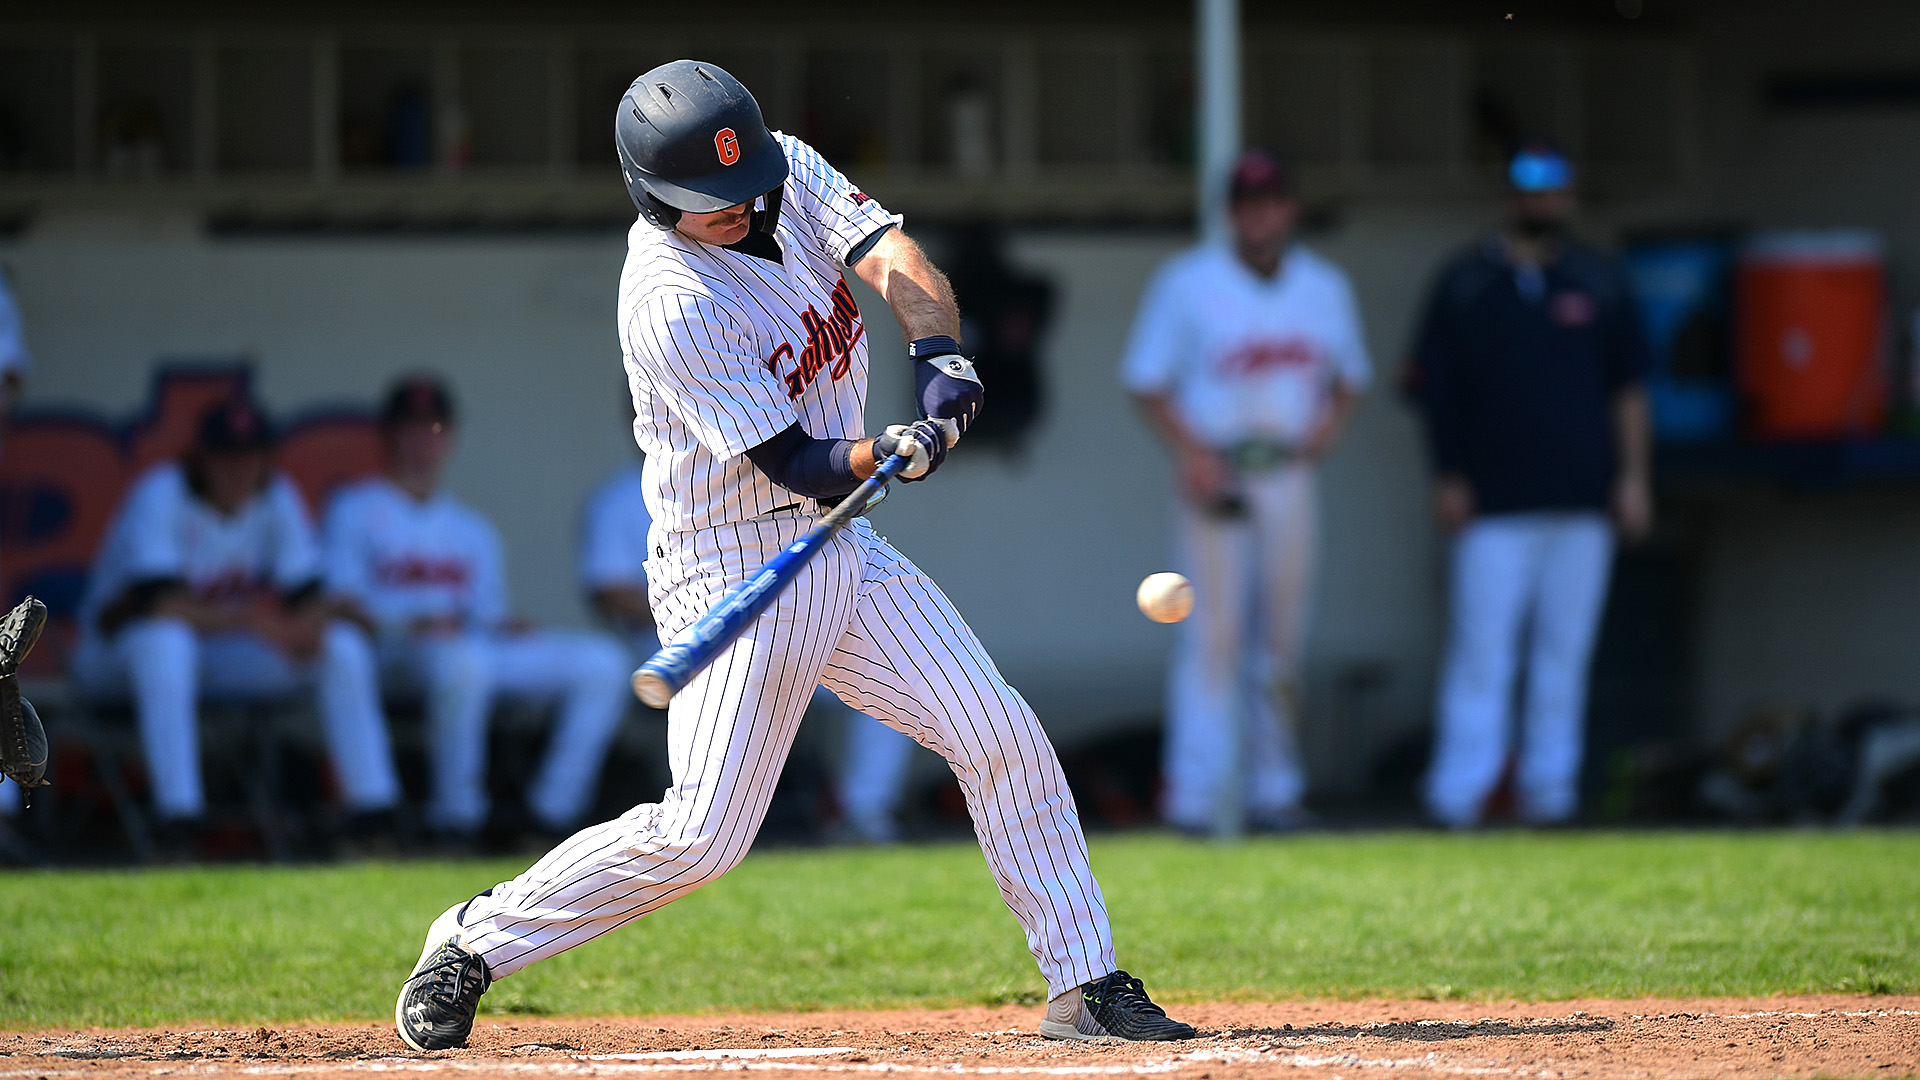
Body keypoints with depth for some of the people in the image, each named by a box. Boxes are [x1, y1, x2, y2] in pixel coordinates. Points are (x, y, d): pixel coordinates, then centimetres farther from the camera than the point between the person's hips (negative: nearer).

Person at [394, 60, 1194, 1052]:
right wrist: (900, 452, -42)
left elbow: (892, 258, -13)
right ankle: (477, 941, 5)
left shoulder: (788, 172, -3)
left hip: (843, 556, 7)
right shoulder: (671, 306, -25)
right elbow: (798, 468, -24)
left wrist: (939, 353, -32)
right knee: (701, 835, -13)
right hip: (733, 575, -7)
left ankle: (1085, 987, 8)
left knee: (1003, 740, 0)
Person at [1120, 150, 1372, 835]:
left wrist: (1333, 418, -2)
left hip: (1289, 473, 4)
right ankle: (1193, 796, -14)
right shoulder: (1186, 284, -2)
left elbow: (1351, 374, 20)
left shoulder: (1324, 287, 11)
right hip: (1215, 471, -4)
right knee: (1214, 631, -12)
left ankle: (1274, 790, 13)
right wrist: (1190, 453, -15)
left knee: (1283, 637, 5)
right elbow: (1147, 381, -1)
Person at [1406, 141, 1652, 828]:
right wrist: (1448, 477, -1)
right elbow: (1435, 389, 6)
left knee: (1565, 649, 4)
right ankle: (1459, 793, -7)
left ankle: (1548, 787, 10)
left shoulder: (1600, 283, 11)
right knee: (1481, 648, -7)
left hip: (1582, 500, 3)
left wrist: (1633, 477, 5)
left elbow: (1628, 386, 12)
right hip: (1494, 503, -2)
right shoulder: (1464, 283, 5)